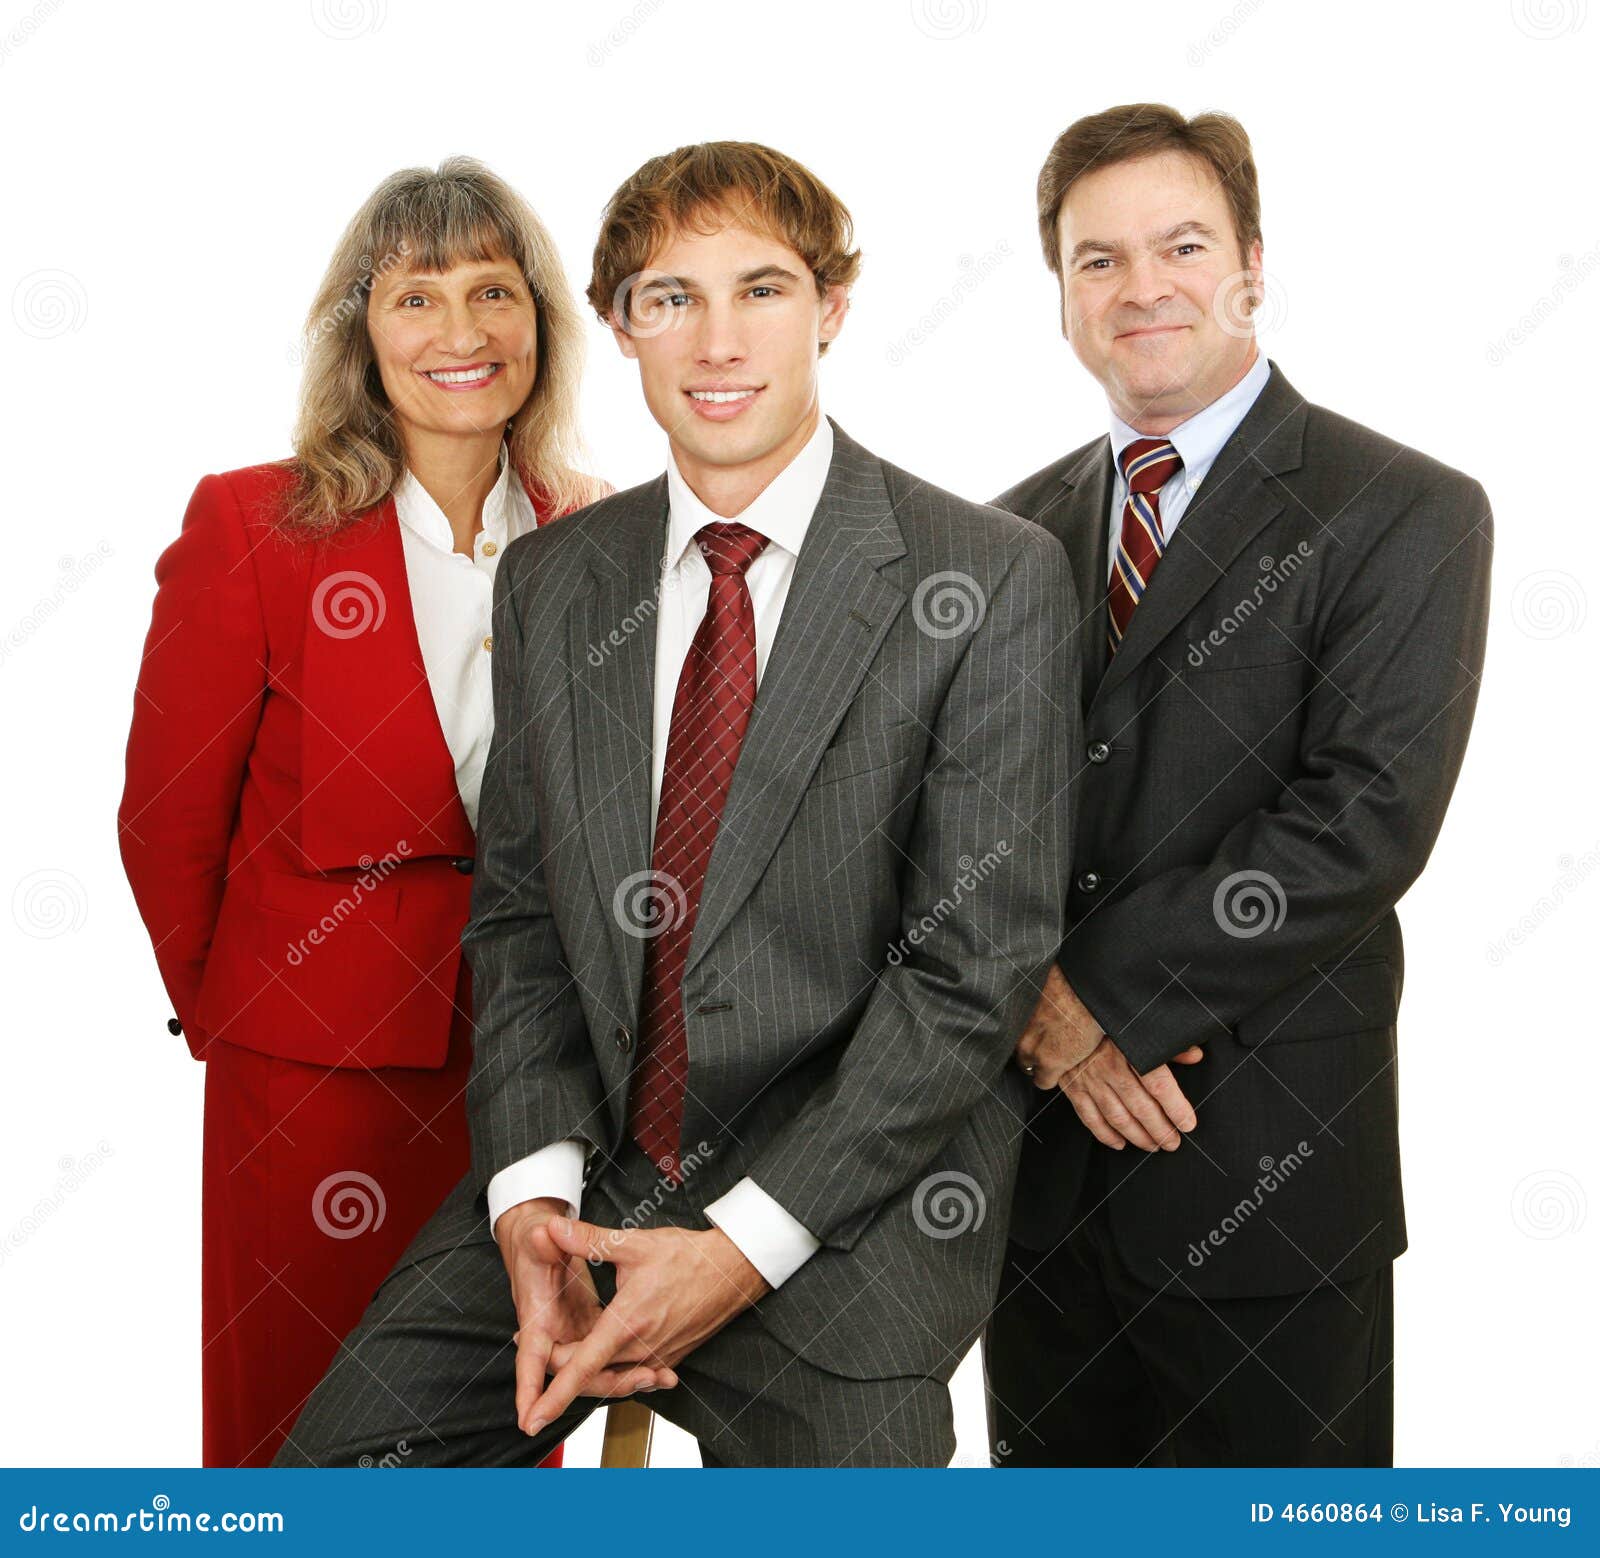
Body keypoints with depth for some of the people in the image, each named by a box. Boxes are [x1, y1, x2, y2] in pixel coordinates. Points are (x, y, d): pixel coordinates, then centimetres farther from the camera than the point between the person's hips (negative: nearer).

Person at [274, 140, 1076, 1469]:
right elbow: (519, 911, 8)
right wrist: (534, 1190, -9)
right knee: (335, 1458, -6)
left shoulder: (996, 580, -8)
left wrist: (746, 1243, -16)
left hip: (848, 1217, -3)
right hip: (583, 1172, 4)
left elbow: (978, 960, -11)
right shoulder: (549, 581, 8)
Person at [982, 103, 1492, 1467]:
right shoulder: (1022, 527, 11)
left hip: (1266, 1164, -4)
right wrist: (1040, 1007, -12)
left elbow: (1367, 818, -16)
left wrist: (1106, 994, -16)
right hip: (1036, 1150, 5)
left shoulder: (1408, 516, -6)